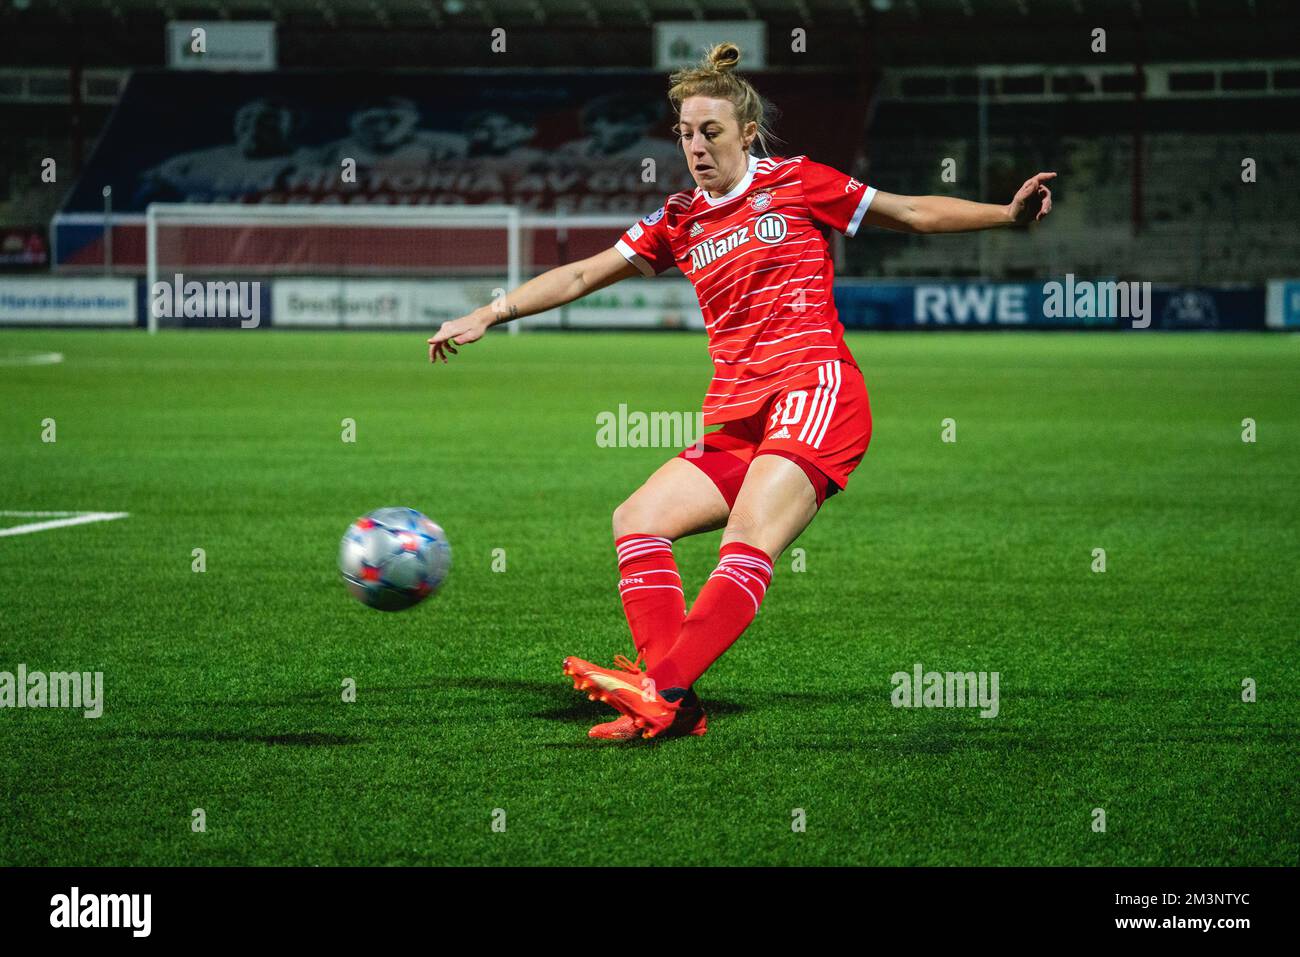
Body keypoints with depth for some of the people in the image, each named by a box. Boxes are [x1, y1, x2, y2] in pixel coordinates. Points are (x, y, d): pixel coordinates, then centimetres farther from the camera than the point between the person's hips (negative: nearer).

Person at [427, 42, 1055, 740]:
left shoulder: (796, 184, 7)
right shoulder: (679, 223, 18)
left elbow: (914, 213, 11)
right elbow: (581, 276, 20)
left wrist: (1007, 213, 1)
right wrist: (488, 315, 13)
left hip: (815, 391, -7)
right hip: (739, 421, 7)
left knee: (749, 544, -24)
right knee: (638, 519, -7)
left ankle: (662, 688, -38)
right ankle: (673, 705, -17)